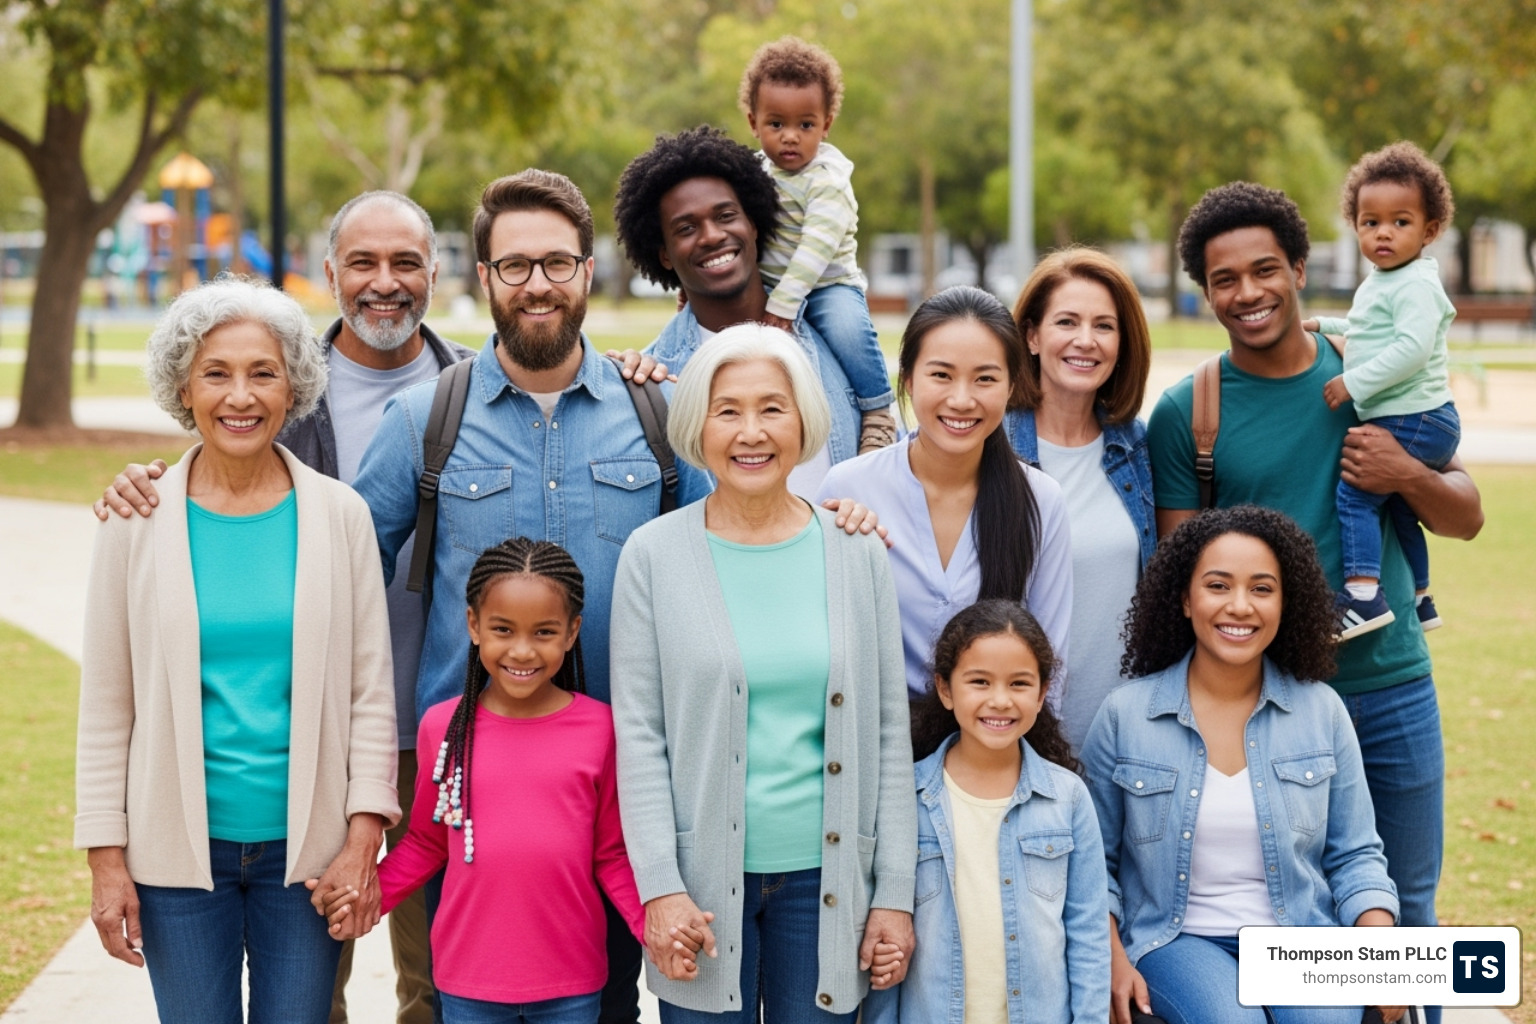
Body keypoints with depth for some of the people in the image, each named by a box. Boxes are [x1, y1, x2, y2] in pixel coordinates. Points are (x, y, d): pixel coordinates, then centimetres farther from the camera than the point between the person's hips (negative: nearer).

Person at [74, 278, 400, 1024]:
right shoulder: (138, 520, -2)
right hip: (178, 850, 0)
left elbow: (371, 689, 2)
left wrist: (364, 837, -4)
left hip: (305, 848, 0)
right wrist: (106, 858, -2)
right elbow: (106, 703, 2)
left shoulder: (339, 515, 0)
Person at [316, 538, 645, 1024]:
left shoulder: (600, 728, -4)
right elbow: (427, 841, 10)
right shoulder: (443, 727, -2)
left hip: (571, 983, -1)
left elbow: (612, 855, 2)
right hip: (469, 980, 1)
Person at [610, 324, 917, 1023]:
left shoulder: (856, 553, 4)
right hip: (703, 881, -1)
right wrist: (659, 888, -10)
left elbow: (889, 732, 6)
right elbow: (638, 736, -2)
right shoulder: (654, 555, -1)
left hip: (824, 879, 1)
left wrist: (895, 893, 2)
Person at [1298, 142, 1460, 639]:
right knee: (1397, 505, 22)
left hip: (1415, 421, -11)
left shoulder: (1416, 285, -16)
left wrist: (1354, 382, -28)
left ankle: (1363, 594, -27)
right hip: (1393, 420, 11)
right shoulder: (1376, 283, 15)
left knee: (1354, 491, -18)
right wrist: (1323, 325, 35)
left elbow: (1412, 347, -29)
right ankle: (1418, 599, 35)